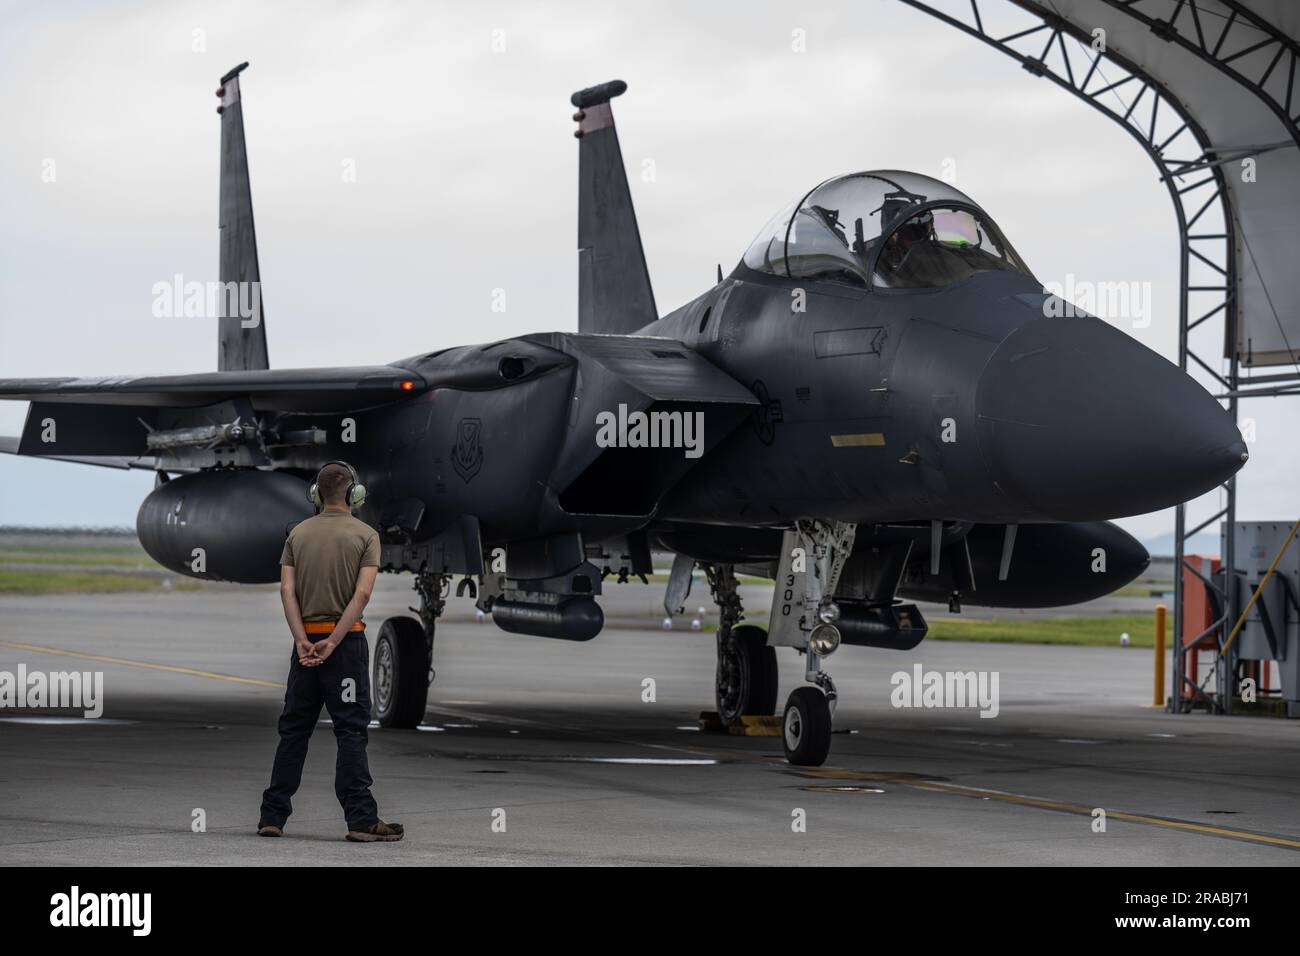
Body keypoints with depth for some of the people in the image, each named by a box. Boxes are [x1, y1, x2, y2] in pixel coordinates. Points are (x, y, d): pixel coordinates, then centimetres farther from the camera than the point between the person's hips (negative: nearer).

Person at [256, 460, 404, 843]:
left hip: (306, 640, 4)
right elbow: (362, 594, -13)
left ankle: (272, 816, 10)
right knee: (351, 731, -3)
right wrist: (333, 642, -14)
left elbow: (287, 590, -2)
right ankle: (361, 820, -6)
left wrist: (303, 640, -8)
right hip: (346, 640, -4)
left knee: (293, 729, 10)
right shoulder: (365, 535, -3)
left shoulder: (298, 533, 8)